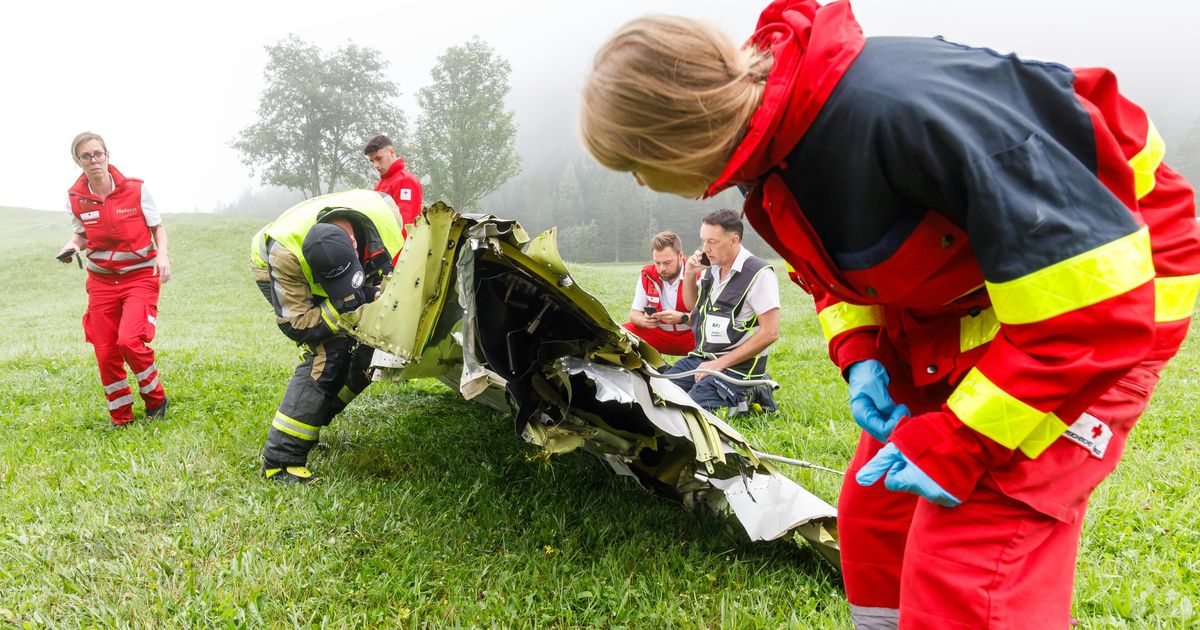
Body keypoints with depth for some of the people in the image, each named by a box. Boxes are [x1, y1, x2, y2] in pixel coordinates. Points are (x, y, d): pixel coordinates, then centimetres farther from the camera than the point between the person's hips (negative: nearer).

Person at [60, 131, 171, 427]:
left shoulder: (136, 190, -8)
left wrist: (162, 255, -14)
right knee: (105, 353, 2)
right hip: (102, 280, 3)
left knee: (129, 341, -21)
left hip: (141, 275, -3)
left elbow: (158, 227, 4)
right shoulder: (76, 198, -1)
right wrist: (72, 246, -7)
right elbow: (82, 233, 16)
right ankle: (121, 418, 21)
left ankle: (155, 399, 5)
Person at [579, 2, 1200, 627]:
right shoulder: (768, 154, -8)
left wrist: (961, 443, -26)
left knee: (962, 575, -16)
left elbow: (1093, 271, -32)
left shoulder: (896, 107, -37)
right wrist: (858, 354, -5)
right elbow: (836, 260, 13)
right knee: (871, 514, 11)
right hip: (948, 310, 8)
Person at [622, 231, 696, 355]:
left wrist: (682, 318, -36)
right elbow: (634, 313, 2)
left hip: (692, 334, -4)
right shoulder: (647, 275, -2)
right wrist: (644, 321, -22)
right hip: (659, 334, 4)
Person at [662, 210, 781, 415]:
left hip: (736, 367, -8)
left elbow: (770, 333, -17)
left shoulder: (759, 273, -14)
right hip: (700, 357, 8)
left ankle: (744, 400, -1)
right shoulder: (711, 268, 10)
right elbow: (691, 305, 26)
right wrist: (689, 275, 5)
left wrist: (720, 363, -16)